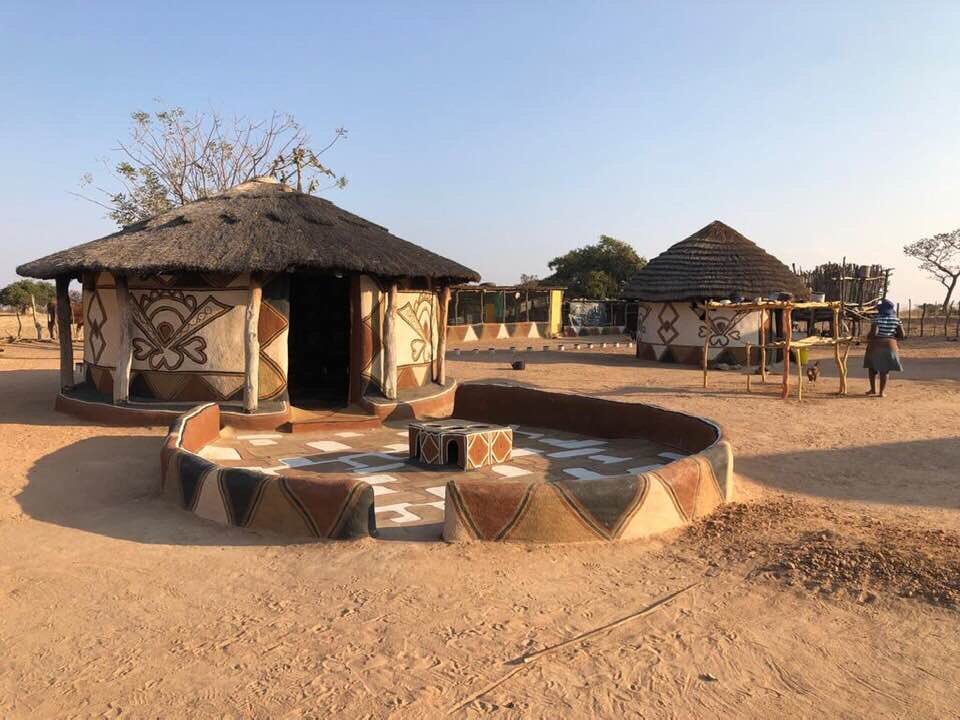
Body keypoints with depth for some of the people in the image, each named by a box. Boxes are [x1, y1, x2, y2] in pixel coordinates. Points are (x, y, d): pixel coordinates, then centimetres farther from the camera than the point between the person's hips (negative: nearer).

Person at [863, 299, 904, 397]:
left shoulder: (877, 319, -11)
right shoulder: (896, 320, 0)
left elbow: (873, 332, -23)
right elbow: (902, 335, 0)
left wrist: (868, 337, -3)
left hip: (875, 346, -2)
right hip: (890, 346, 2)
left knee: (872, 367, 18)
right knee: (884, 370, 9)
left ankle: (873, 389, 18)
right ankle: (882, 391, 6)